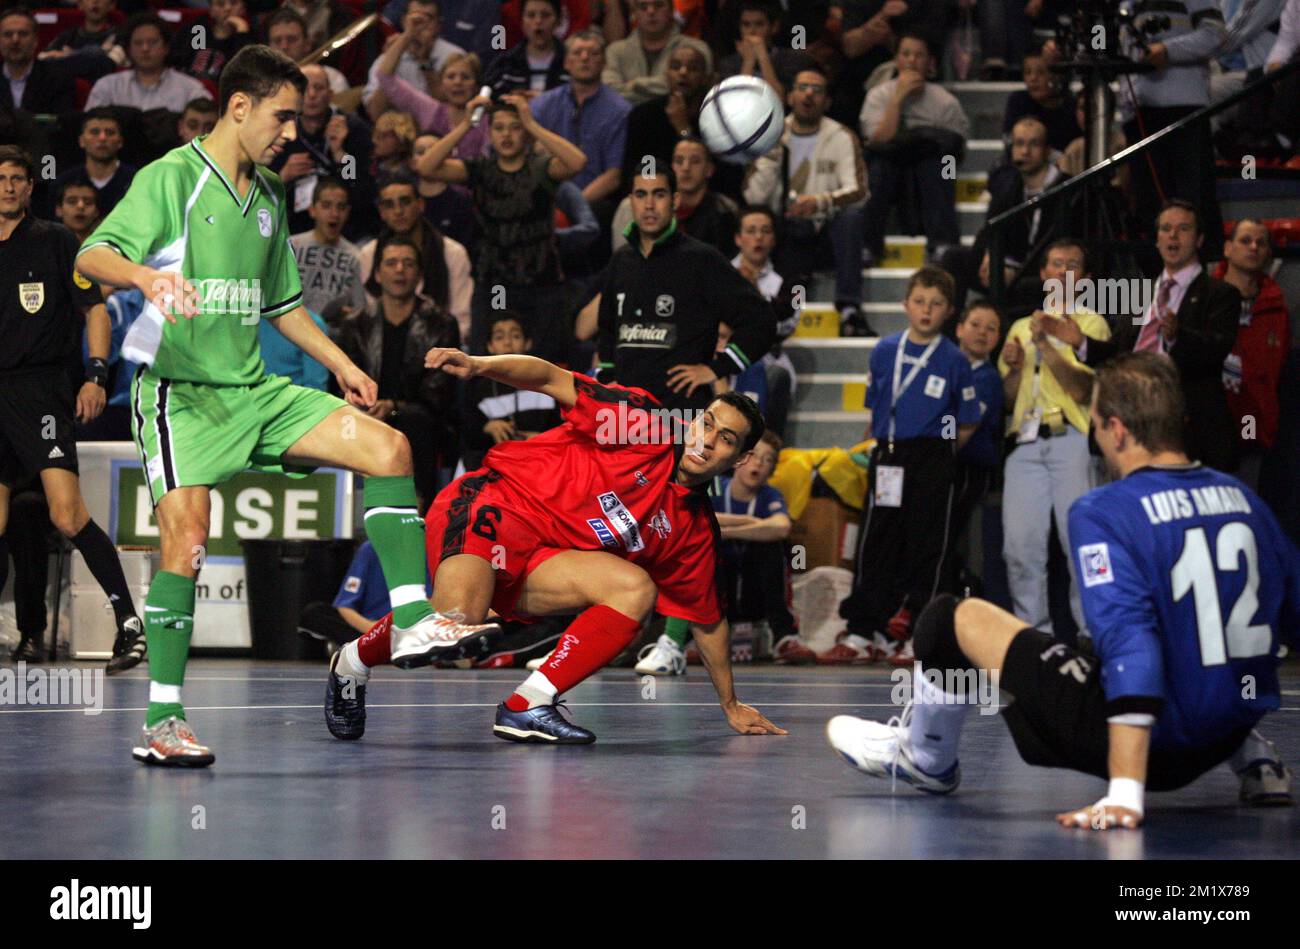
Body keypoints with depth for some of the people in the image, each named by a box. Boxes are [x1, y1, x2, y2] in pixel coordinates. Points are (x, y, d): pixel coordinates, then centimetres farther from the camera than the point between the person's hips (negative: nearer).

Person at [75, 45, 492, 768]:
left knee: (387, 446, -8)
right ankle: (163, 722, -11)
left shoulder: (269, 197, 17)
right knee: (187, 540, -18)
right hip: (179, 391, -7)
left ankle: (413, 621, -8)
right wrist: (146, 273, -40)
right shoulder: (172, 179, -6)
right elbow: (92, 257, -20)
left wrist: (338, 362, 21)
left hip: (252, 390, 7)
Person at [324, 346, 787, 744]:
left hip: (538, 564, 6)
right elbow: (551, 379, -11)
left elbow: (707, 618, 20)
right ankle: (353, 664, 0)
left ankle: (527, 705, -15)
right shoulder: (643, 423, -8)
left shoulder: (696, 530, 8)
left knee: (637, 590, -17)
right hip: (494, 506, -6)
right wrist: (478, 365, -28)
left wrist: (730, 703, 24)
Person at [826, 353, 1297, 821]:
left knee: (958, 620, 9)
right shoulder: (1241, 497, 5)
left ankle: (925, 761, 37)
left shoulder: (1102, 513, -14)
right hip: (1233, 729, 6)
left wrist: (1126, 794, -30)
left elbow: (1127, 638, -25)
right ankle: (1254, 758, 19)